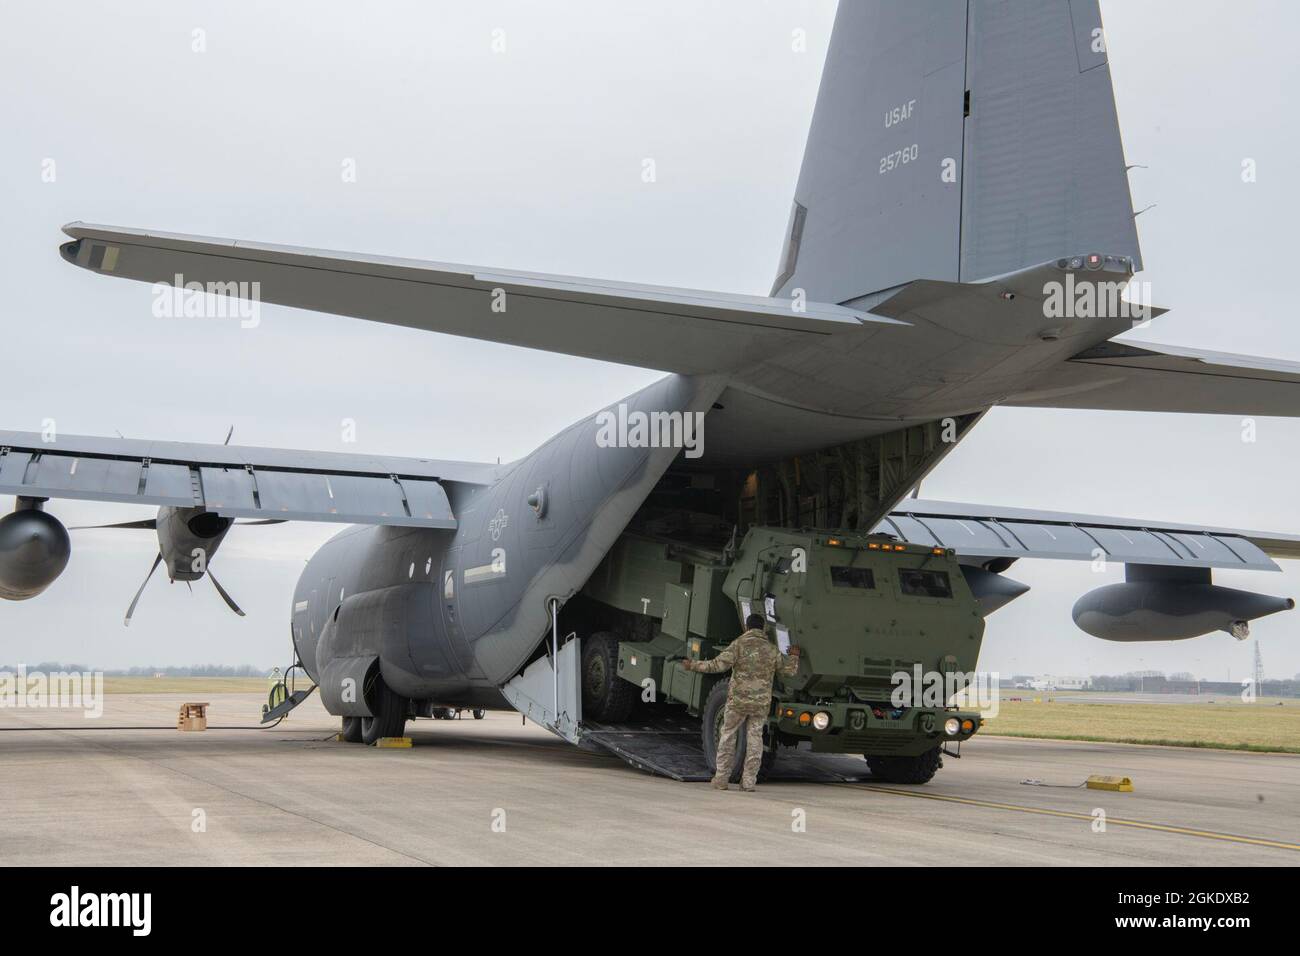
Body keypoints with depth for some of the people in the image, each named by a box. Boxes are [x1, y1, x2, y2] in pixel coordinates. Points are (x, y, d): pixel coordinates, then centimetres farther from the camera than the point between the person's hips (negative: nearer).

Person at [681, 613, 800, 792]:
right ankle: (749, 781, 5)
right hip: (761, 703, 2)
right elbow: (789, 671, 14)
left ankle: (721, 779, 8)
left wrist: (693, 665, -7)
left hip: (738, 700, -2)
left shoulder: (739, 644, -6)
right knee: (754, 740, 7)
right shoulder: (772, 649, 6)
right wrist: (794, 656, 34)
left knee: (728, 737, 8)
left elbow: (718, 664, -14)